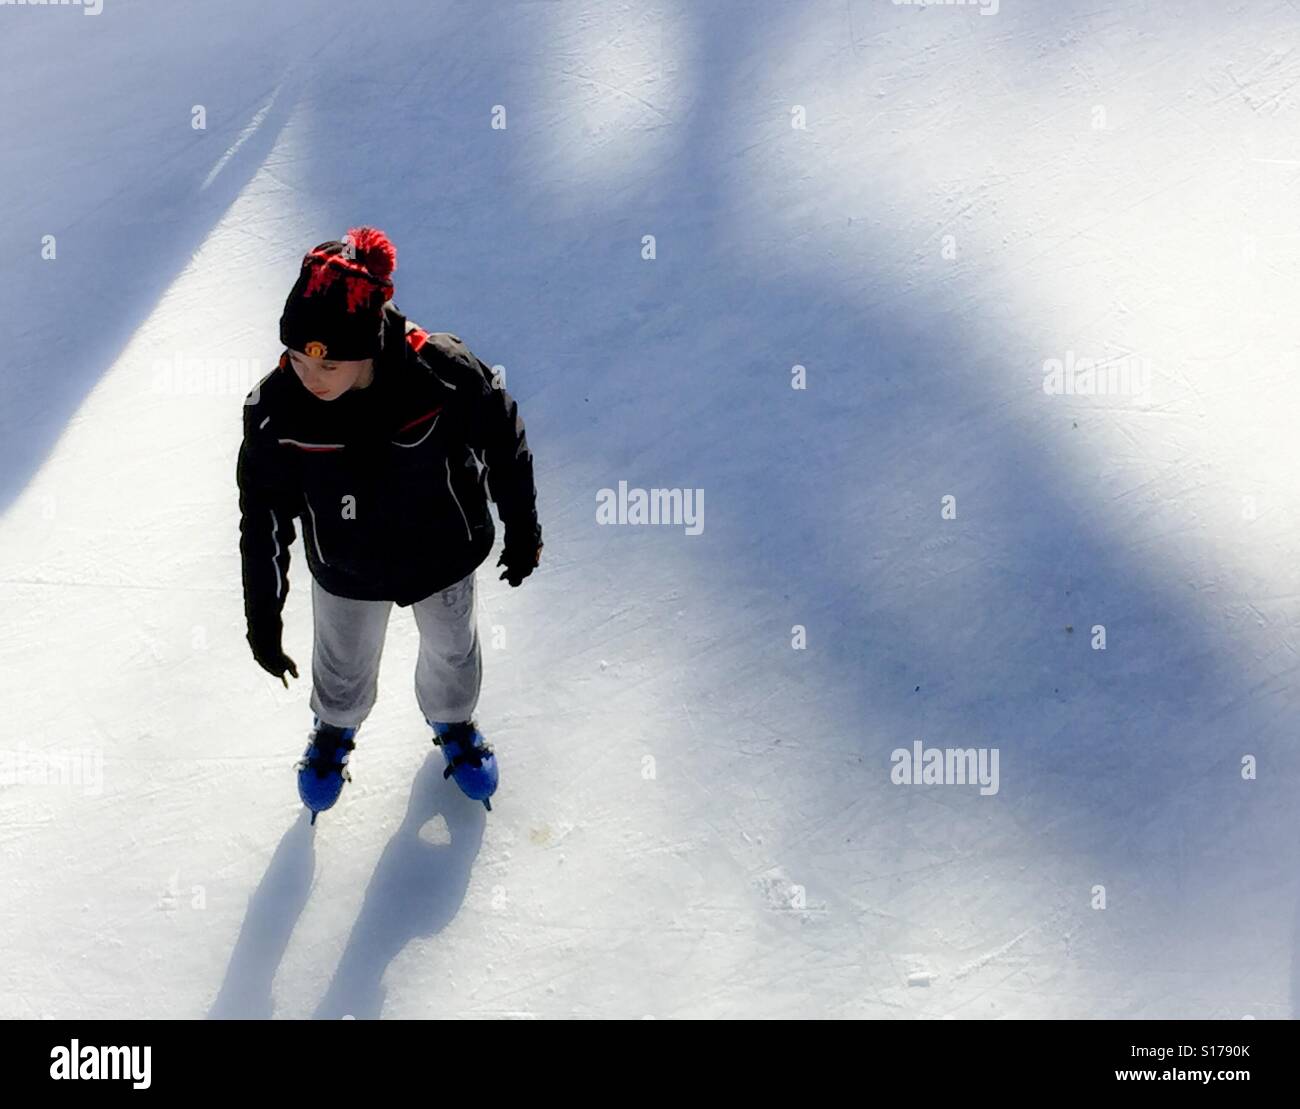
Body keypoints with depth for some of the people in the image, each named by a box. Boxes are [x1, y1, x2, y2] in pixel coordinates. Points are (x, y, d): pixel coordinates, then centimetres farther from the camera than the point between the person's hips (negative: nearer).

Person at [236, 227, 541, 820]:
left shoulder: (444, 373, -36)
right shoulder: (276, 407, -32)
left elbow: (504, 443, -15)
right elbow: (263, 514, -15)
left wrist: (522, 532, -1)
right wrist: (263, 614, -7)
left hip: (443, 553, 0)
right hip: (346, 571, 0)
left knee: (451, 649, 29)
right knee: (344, 665, 27)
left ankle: (453, 722, 63)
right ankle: (334, 728, 63)